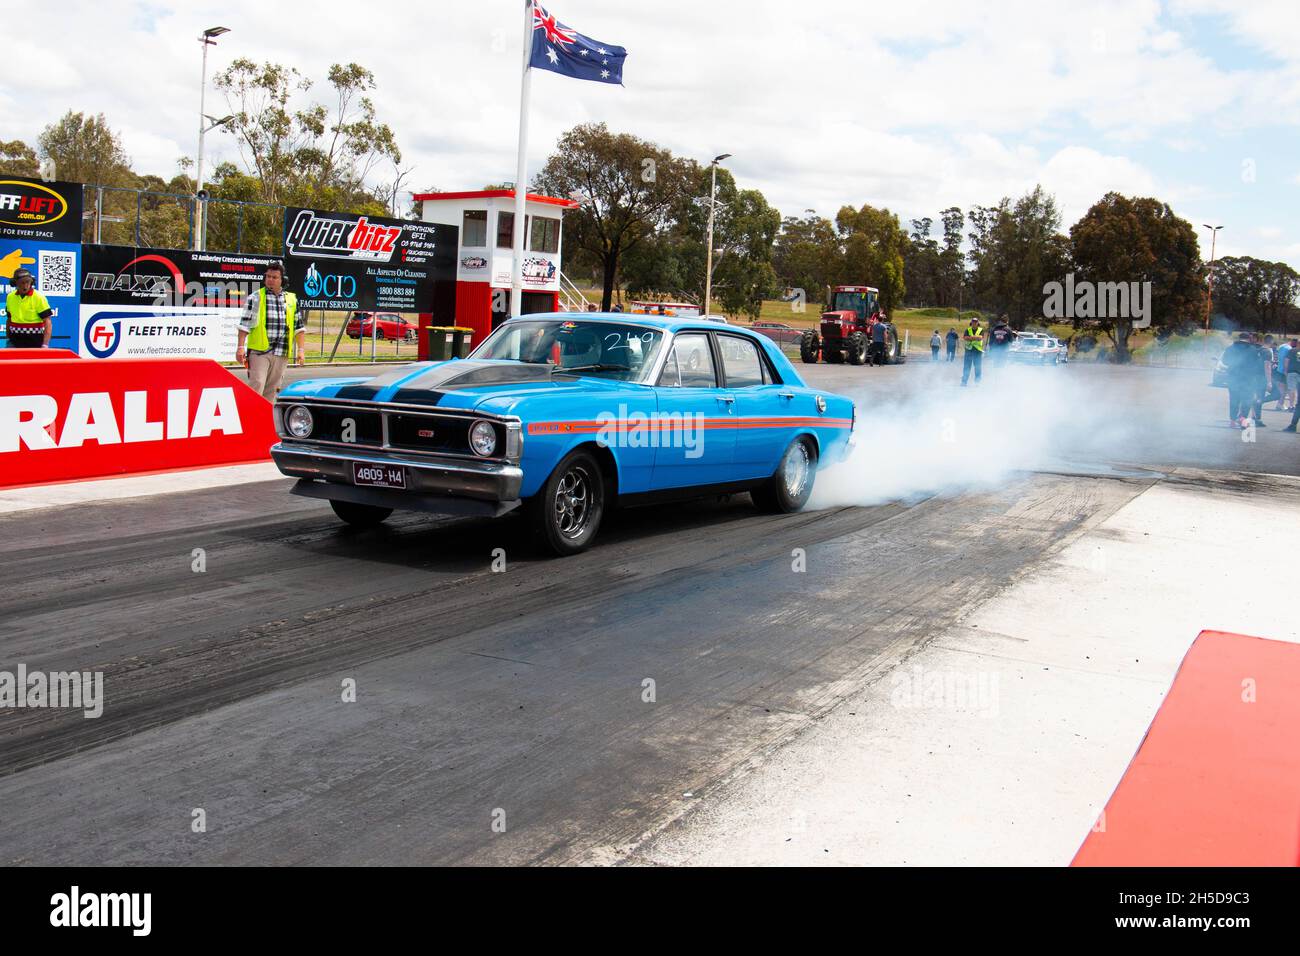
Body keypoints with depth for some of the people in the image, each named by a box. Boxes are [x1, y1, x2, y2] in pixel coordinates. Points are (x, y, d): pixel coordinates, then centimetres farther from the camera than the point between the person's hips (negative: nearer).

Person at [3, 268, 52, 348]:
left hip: (35, 343, -4)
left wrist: (45, 345, -23)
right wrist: (8, 338, 18)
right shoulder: (10, 297, 7)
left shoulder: (39, 298, -10)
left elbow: (48, 323, -14)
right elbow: (9, 320, 19)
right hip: (15, 343, 4)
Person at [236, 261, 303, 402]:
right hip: (259, 352, -4)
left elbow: (299, 328, 15)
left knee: (271, 390, 7)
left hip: (281, 354, 4)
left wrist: (301, 350, 6)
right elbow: (245, 325, -1)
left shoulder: (292, 300, 13)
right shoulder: (255, 298, 3)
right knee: (256, 386, -13)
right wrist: (241, 347, -10)